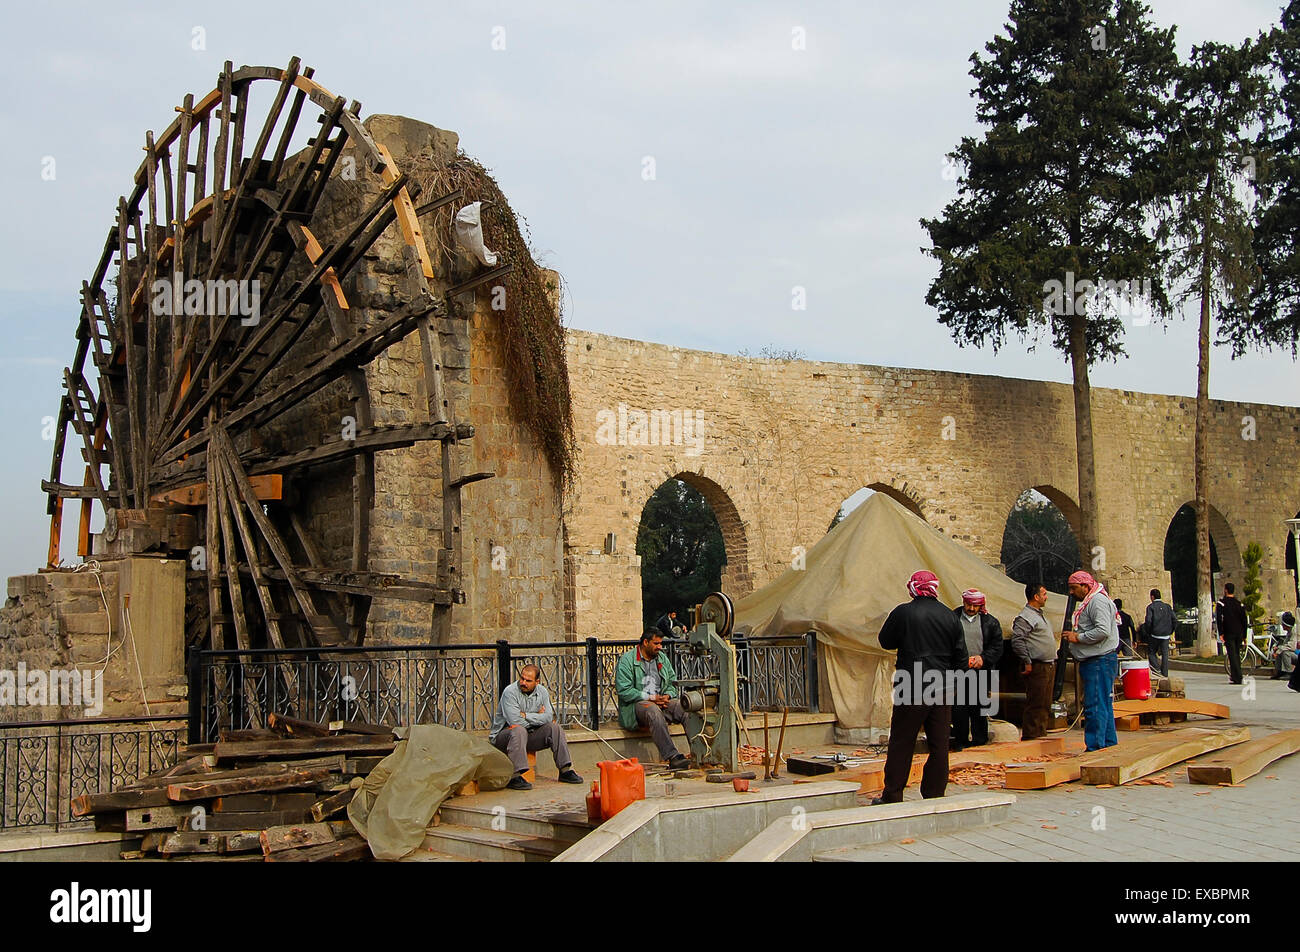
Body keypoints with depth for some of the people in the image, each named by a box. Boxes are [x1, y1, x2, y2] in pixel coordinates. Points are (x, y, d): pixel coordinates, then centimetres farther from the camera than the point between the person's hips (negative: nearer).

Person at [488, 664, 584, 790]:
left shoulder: (542, 692, 2)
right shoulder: (510, 692, -17)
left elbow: (549, 717, -10)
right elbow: (515, 722, -24)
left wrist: (526, 715, -19)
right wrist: (537, 717, -9)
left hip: (528, 736, 6)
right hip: (502, 736, -5)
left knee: (554, 727, -12)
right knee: (519, 730, -37)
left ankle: (565, 770, -7)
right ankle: (515, 777, -41)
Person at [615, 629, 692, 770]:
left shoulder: (662, 658, 18)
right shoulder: (627, 660, -3)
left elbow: (673, 682, 22)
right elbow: (623, 690, -11)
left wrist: (667, 695, -2)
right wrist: (650, 698, -15)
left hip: (661, 701, 6)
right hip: (636, 704, -6)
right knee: (653, 711, -39)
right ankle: (672, 757, -48)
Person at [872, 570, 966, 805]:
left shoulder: (903, 613, -8)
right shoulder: (950, 616, 3)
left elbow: (885, 641, 6)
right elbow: (961, 657, 8)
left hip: (911, 688, -3)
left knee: (901, 742, 4)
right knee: (939, 744, 9)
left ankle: (892, 796, 8)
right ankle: (934, 795, 12)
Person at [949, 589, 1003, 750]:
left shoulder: (990, 622, 7)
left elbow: (997, 647, 7)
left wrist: (983, 658, -8)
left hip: (981, 671, 1)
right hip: (959, 670, -1)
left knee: (978, 706, 6)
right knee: (958, 707, -2)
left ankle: (980, 739, 16)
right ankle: (960, 739, 8)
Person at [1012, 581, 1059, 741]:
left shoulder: (1040, 614, 19)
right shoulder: (1025, 617, -13)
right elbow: (1017, 640, -19)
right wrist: (1027, 662, -19)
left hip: (1049, 666, 10)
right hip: (1037, 668, -10)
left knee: (1045, 704, 12)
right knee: (1035, 704, -8)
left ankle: (1041, 733, 18)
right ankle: (1030, 736, -6)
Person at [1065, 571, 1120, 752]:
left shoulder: (1098, 601, -13)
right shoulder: (1088, 602, 20)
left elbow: (1103, 631, -23)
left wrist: (1078, 637, -15)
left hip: (1100, 662, -11)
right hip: (1093, 663, 11)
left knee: (1095, 707, -11)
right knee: (1104, 706, 13)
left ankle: (1095, 747, -11)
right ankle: (1110, 745, 19)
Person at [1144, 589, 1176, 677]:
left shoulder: (1151, 607, -4)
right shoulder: (1167, 606, 8)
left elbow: (1148, 621, -14)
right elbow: (1174, 619, 4)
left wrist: (1148, 633, -1)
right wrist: (1170, 631, 13)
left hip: (1155, 635, -4)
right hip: (1166, 635, 4)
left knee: (1151, 653, 9)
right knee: (1165, 654, 7)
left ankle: (1156, 669, -9)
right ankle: (1165, 674, 5)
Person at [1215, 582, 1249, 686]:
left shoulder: (1221, 604, -4)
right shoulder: (1240, 604, 10)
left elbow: (1219, 619, -13)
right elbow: (1244, 621, 10)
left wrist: (1221, 633, -10)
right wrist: (1244, 636, 14)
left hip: (1229, 633, -5)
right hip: (1239, 633, 5)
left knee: (1232, 655, -6)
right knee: (1237, 654, 14)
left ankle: (1236, 678, -13)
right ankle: (1236, 676, 19)